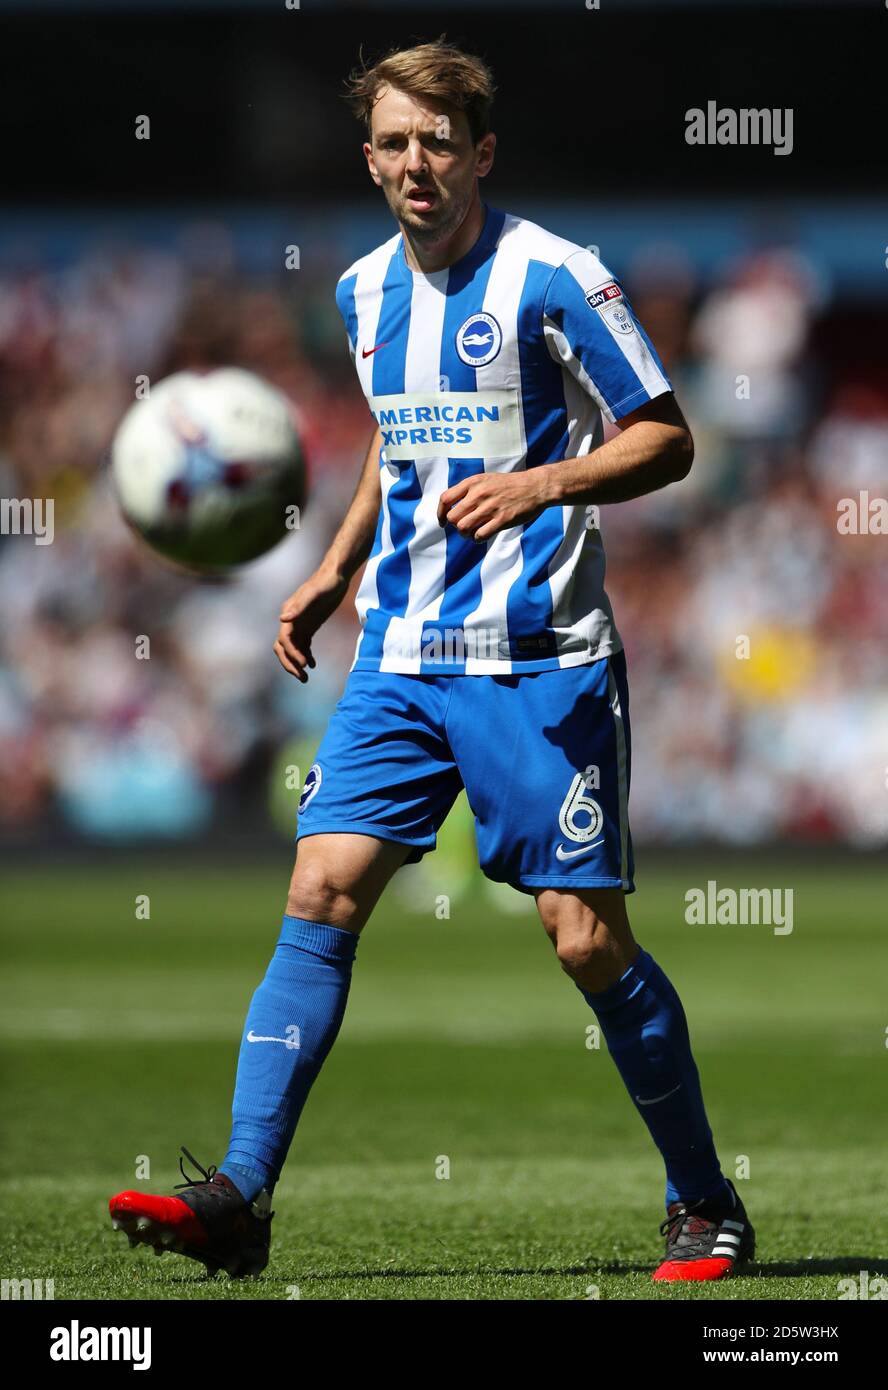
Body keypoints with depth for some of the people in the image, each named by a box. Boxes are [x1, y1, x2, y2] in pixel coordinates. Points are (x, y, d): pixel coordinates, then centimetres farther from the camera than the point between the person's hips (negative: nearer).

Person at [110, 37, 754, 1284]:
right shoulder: (366, 292, 10)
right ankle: (240, 1196, -10)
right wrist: (335, 574, 19)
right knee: (322, 893, -7)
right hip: (400, 656, 6)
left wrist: (543, 484, -21)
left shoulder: (553, 279, -9)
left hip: (538, 659, -6)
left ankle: (706, 1205, 11)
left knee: (587, 938, -5)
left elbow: (666, 440, -6)